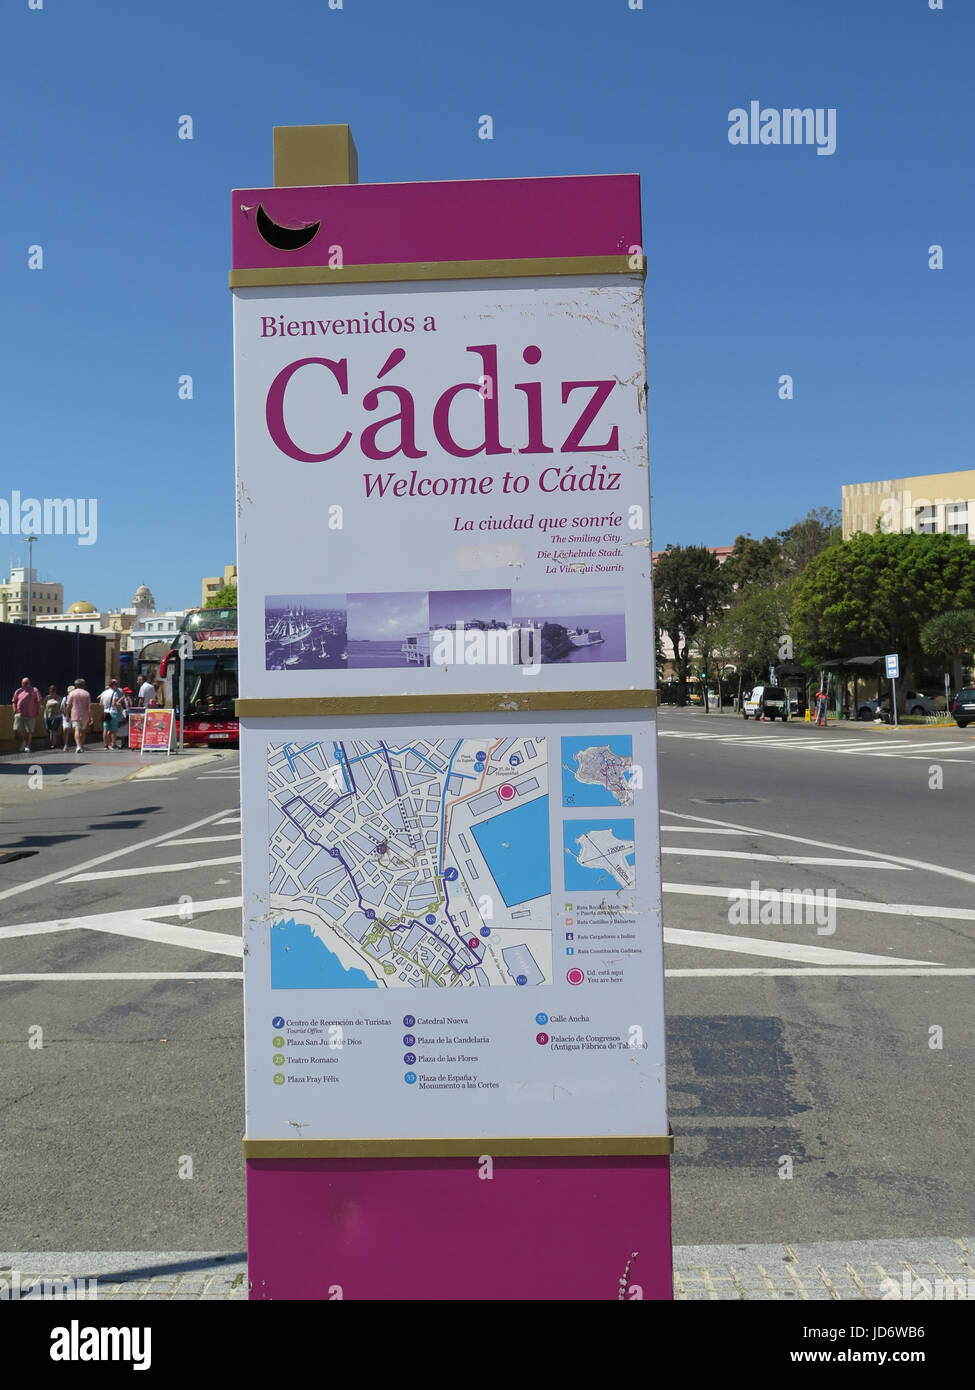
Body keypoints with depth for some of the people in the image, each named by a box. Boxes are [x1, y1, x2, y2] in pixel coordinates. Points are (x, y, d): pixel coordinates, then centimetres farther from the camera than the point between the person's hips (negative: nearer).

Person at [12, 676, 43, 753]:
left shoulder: (34, 691, 5)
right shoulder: (18, 691, 12)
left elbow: (39, 702, 3)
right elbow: (14, 702, 19)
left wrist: (38, 712, -4)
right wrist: (14, 710, 4)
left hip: (30, 715, -2)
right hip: (19, 714, 2)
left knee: (29, 731, 0)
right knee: (16, 730, -6)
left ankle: (27, 746, 12)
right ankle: (23, 741, 20)